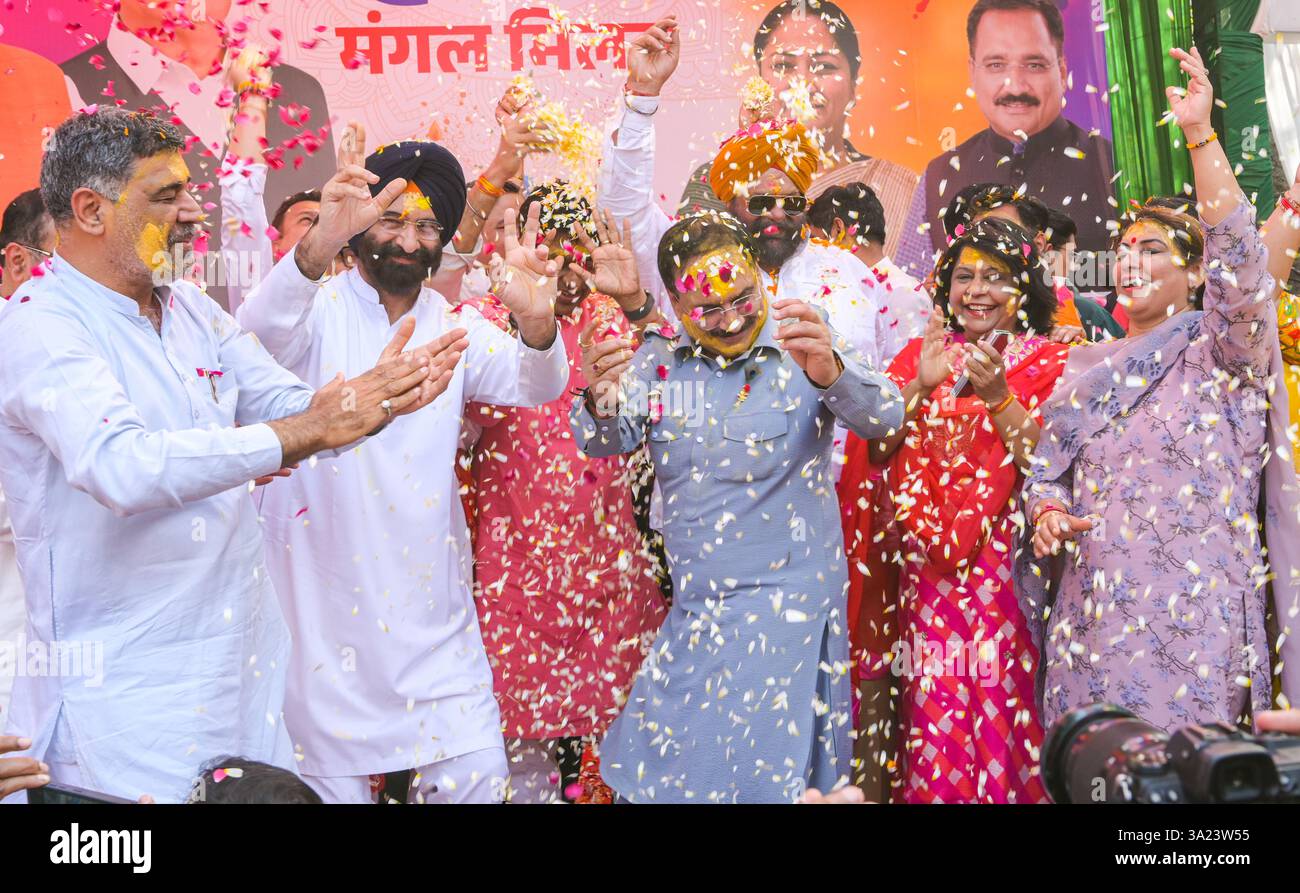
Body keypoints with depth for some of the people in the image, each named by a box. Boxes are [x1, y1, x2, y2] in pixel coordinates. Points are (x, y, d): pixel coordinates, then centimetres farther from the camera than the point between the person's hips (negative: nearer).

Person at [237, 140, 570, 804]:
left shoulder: (454, 327, 8)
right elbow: (258, 334, -26)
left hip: (432, 602, 3)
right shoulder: (319, 310, -4)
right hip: (326, 602, -3)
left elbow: (536, 385, -7)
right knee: (331, 779, 4)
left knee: (476, 774, 2)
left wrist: (536, 323, -31)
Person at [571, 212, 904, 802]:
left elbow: (883, 418, -22)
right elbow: (603, 443, -6)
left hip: (786, 601, -5)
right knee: (659, 771, 12)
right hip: (692, 607, 5)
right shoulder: (658, 358, 2)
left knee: (765, 777, -3)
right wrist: (599, 402, -31)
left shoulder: (802, 351, -9)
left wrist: (830, 373, -45)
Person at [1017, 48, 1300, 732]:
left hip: (1190, 617, -4)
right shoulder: (1086, 367, 19)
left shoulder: (1220, 352, 3)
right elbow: (1046, 471, 17)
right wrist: (1047, 512, -7)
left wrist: (1200, 133, -21)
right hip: (1092, 617, 5)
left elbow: (1237, 254, -14)